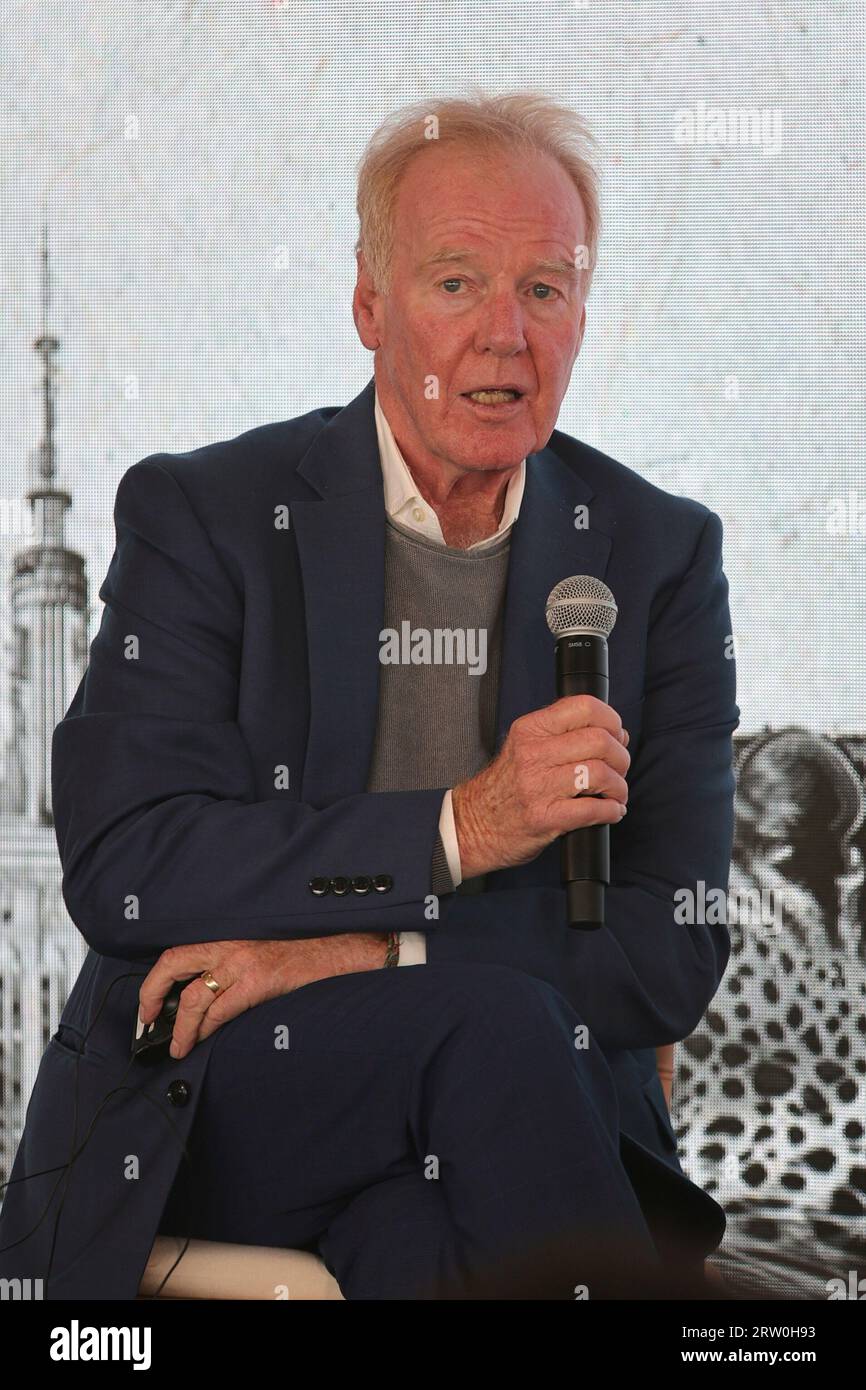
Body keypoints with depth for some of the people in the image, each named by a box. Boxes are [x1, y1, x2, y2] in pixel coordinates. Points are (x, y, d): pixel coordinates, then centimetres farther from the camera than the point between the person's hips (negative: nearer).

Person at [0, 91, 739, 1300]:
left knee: (412, 1235, -34)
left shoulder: (660, 555, 7)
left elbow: (671, 958, 1)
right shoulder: (199, 515, 2)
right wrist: (455, 829, -19)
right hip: (199, 1124, 0)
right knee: (496, 1020, -29)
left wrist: (363, 953, -14)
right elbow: (117, 871, -9)